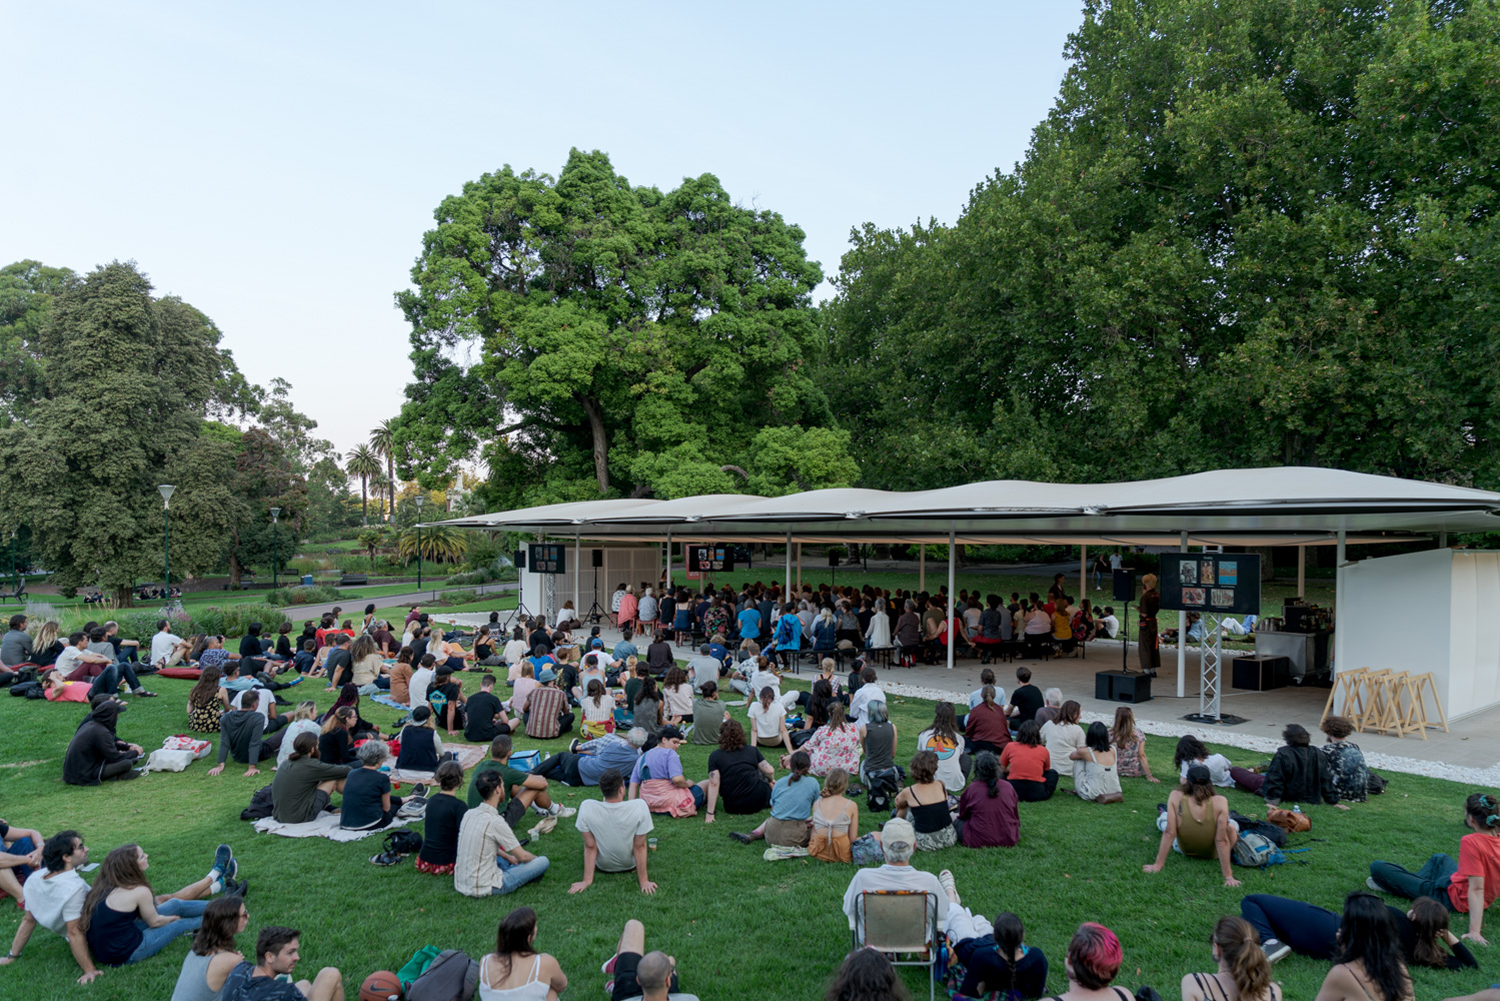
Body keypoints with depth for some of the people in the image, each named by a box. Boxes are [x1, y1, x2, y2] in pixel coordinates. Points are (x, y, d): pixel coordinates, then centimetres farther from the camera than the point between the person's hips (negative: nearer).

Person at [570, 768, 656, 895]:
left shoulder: (587, 807, -27)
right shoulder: (640, 806, -30)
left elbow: (589, 847, -18)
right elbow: (640, 847, -21)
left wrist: (587, 880, -8)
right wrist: (644, 881, -11)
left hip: (602, 866, 1)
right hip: (630, 864, 0)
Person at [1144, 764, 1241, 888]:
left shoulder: (1176, 797, -29)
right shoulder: (1220, 802, -31)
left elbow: (1169, 833, -25)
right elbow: (1222, 841, -28)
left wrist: (1158, 864, -18)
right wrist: (1228, 877, -20)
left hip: (1183, 849, 1)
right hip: (1211, 853, -1)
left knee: (1163, 818, 29)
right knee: (1232, 826, 27)